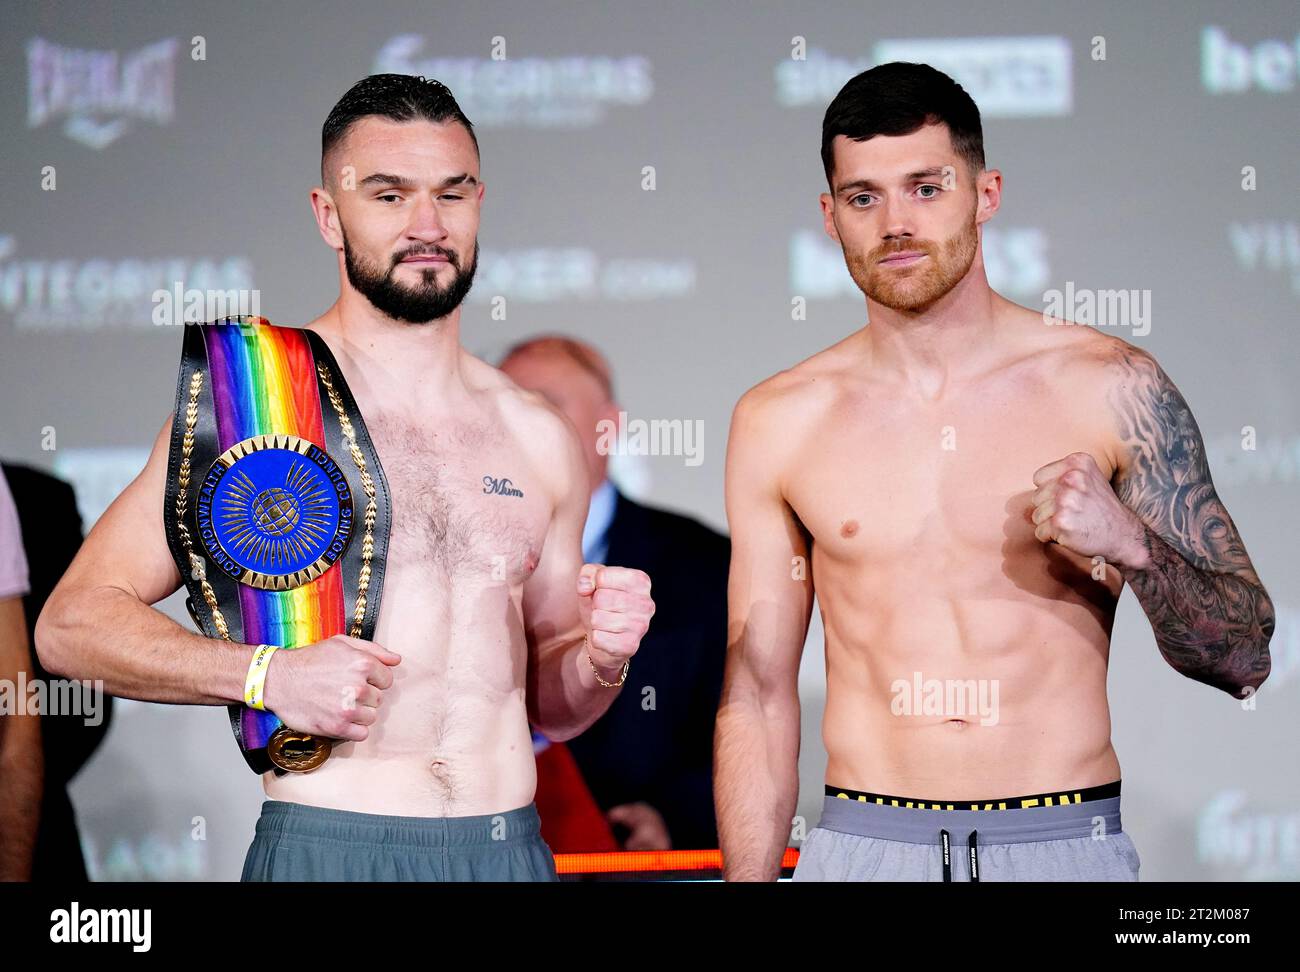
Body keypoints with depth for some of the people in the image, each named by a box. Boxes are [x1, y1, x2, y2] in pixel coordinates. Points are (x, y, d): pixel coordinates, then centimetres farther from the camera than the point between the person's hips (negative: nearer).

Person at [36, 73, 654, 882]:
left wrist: (603, 658, -2)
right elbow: (73, 622, -5)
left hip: (508, 847, 4)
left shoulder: (538, 437, 11)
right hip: (327, 845, -4)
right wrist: (268, 676, -16)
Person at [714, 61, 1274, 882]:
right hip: (864, 845, 1)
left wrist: (1129, 543, -17)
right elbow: (758, 697, 6)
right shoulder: (778, 423, 2)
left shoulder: (1110, 388, -2)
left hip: (1068, 845, -1)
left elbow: (1245, 657, 0)